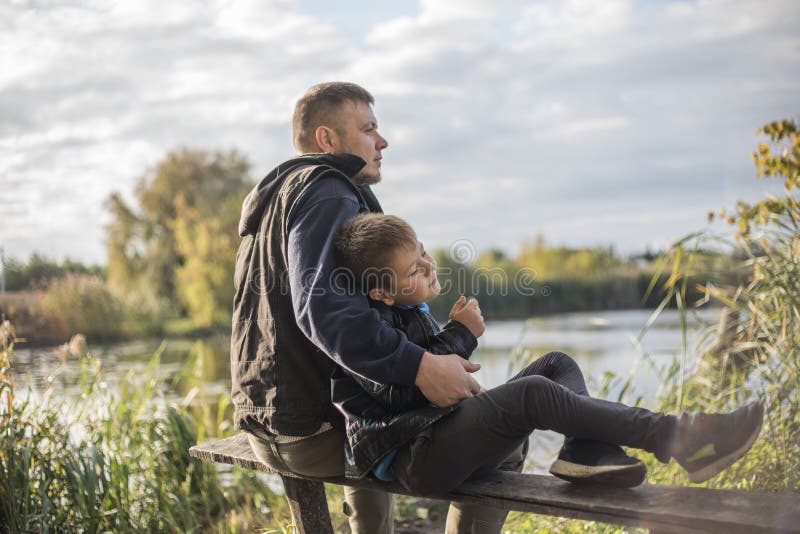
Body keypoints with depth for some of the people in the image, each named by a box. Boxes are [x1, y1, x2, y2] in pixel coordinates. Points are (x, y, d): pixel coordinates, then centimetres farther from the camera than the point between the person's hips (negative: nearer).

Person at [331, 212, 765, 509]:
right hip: (415, 459, -10)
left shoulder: (410, 312, 18)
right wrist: (459, 334, -11)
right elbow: (396, 391, -22)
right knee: (533, 394, -30)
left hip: (451, 435, 10)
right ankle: (673, 438, -31)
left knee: (557, 365, 5)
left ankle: (586, 452, -25)